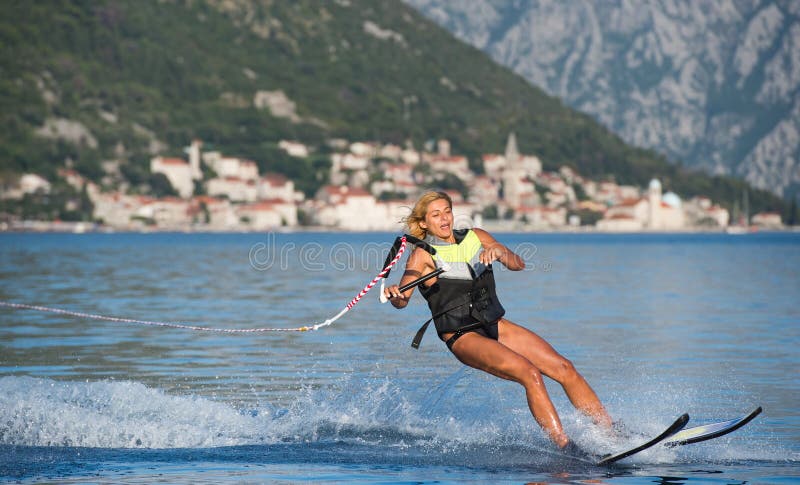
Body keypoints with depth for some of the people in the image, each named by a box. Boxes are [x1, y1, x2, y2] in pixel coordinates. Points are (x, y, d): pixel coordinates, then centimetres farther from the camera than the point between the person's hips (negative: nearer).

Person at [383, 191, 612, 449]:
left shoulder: (476, 237, 10)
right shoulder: (423, 255, -5)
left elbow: (518, 265, 3)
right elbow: (402, 300, -19)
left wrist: (499, 253, -19)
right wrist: (395, 294, -43)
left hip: (496, 325, 6)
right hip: (462, 337, -6)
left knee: (564, 369, -7)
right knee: (530, 374, -26)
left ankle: (610, 431, -1)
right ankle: (564, 446, -26)